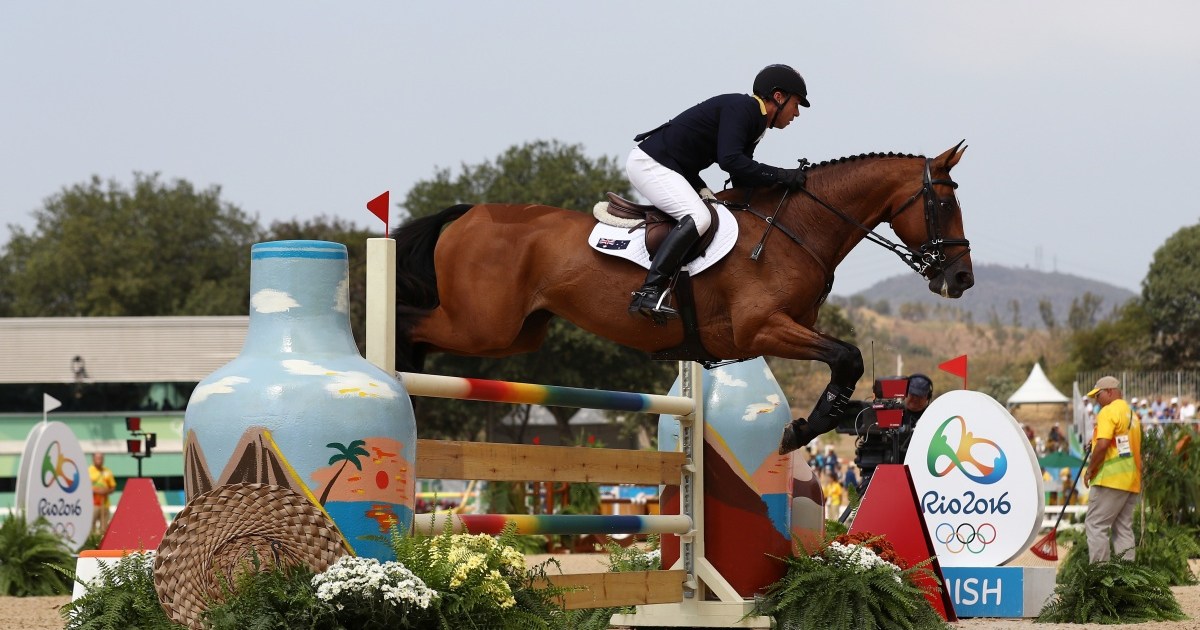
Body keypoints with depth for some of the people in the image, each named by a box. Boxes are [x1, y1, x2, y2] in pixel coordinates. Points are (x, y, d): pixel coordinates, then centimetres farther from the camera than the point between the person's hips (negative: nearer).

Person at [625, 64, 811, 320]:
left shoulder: (755, 122, 17)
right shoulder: (740, 107, -15)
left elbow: (742, 181, 17)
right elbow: (729, 160, -28)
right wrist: (781, 176, -25)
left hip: (671, 169, 11)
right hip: (649, 163, -11)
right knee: (698, 217, -27)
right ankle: (649, 292, -36)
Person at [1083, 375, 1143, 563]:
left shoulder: (1109, 412, -8)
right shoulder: (1132, 414, 20)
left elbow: (1102, 445, -18)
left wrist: (1090, 470, -9)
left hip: (1111, 479, -9)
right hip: (1132, 481, 9)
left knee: (1096, 525, -8)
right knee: (1124, 528, 10)